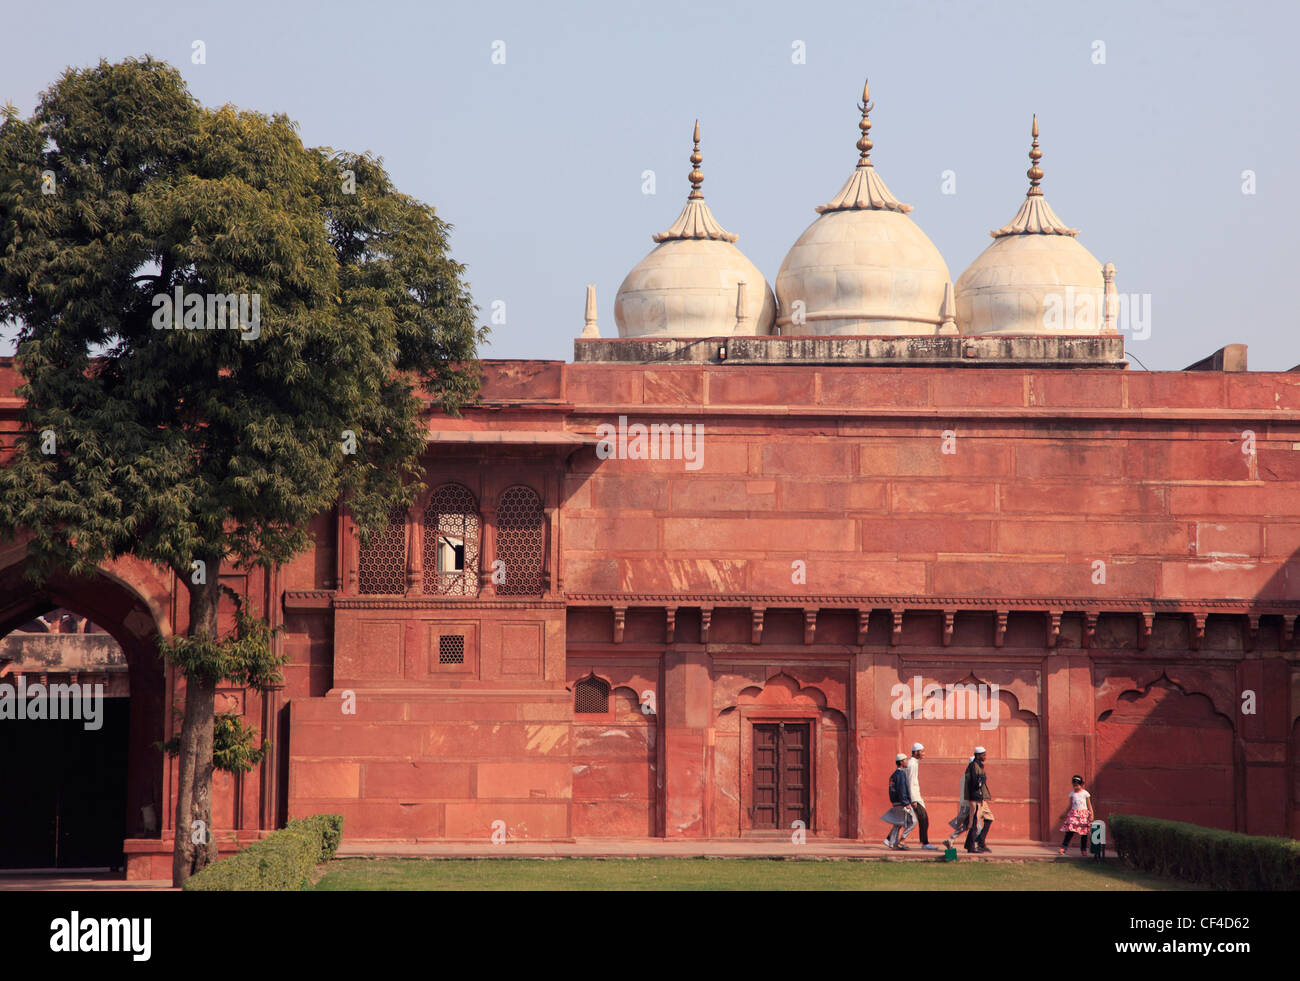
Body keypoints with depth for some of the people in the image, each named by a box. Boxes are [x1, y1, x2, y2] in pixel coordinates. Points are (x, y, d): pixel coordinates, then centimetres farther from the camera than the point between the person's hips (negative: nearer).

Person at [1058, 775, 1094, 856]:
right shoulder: (1072, 793, 7)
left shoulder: (1085, 793, 2)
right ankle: (1063, 847, -10)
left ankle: (1083, 850, 11)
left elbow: (1089, 805, 5)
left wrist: (1091, 815, -1)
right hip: (1074, 814, 1)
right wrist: (1067, 814, 11)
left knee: (1084, 832, 1)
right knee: (1070, 830, -11)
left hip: (1084, 814, -1)